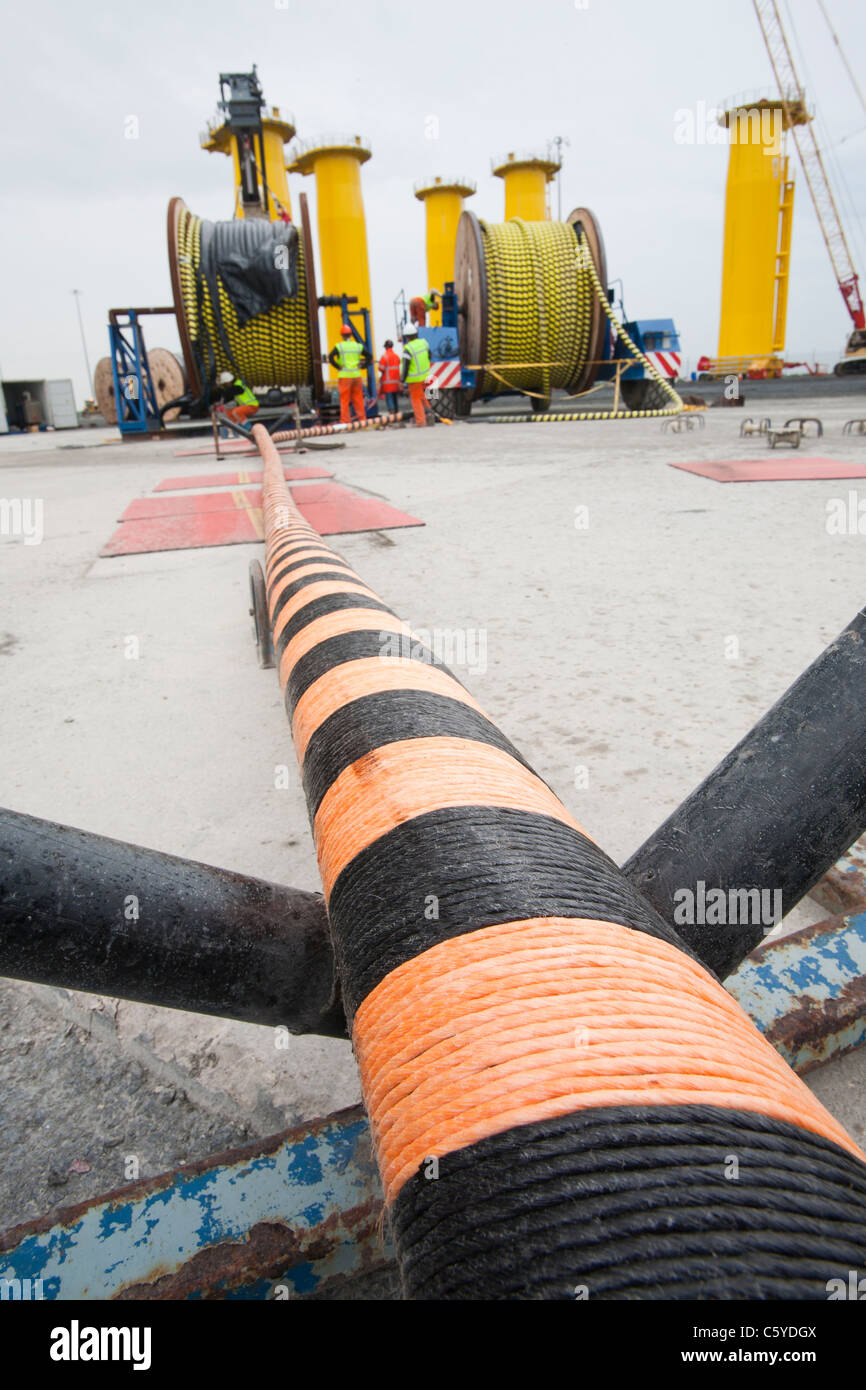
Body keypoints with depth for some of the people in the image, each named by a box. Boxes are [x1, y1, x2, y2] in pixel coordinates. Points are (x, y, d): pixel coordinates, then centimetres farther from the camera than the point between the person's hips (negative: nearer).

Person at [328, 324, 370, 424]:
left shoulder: (338, 346, -2)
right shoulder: (358, 346, 9)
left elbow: (330, 357, -14)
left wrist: (338, 367, -6)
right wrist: (362, 366, 12)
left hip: (344, 375, -3)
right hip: (357, 375, 3)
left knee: (344, 400, -1)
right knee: (358, 399, 10)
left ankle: (345, 421, -3)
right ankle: (362, 419, 11)